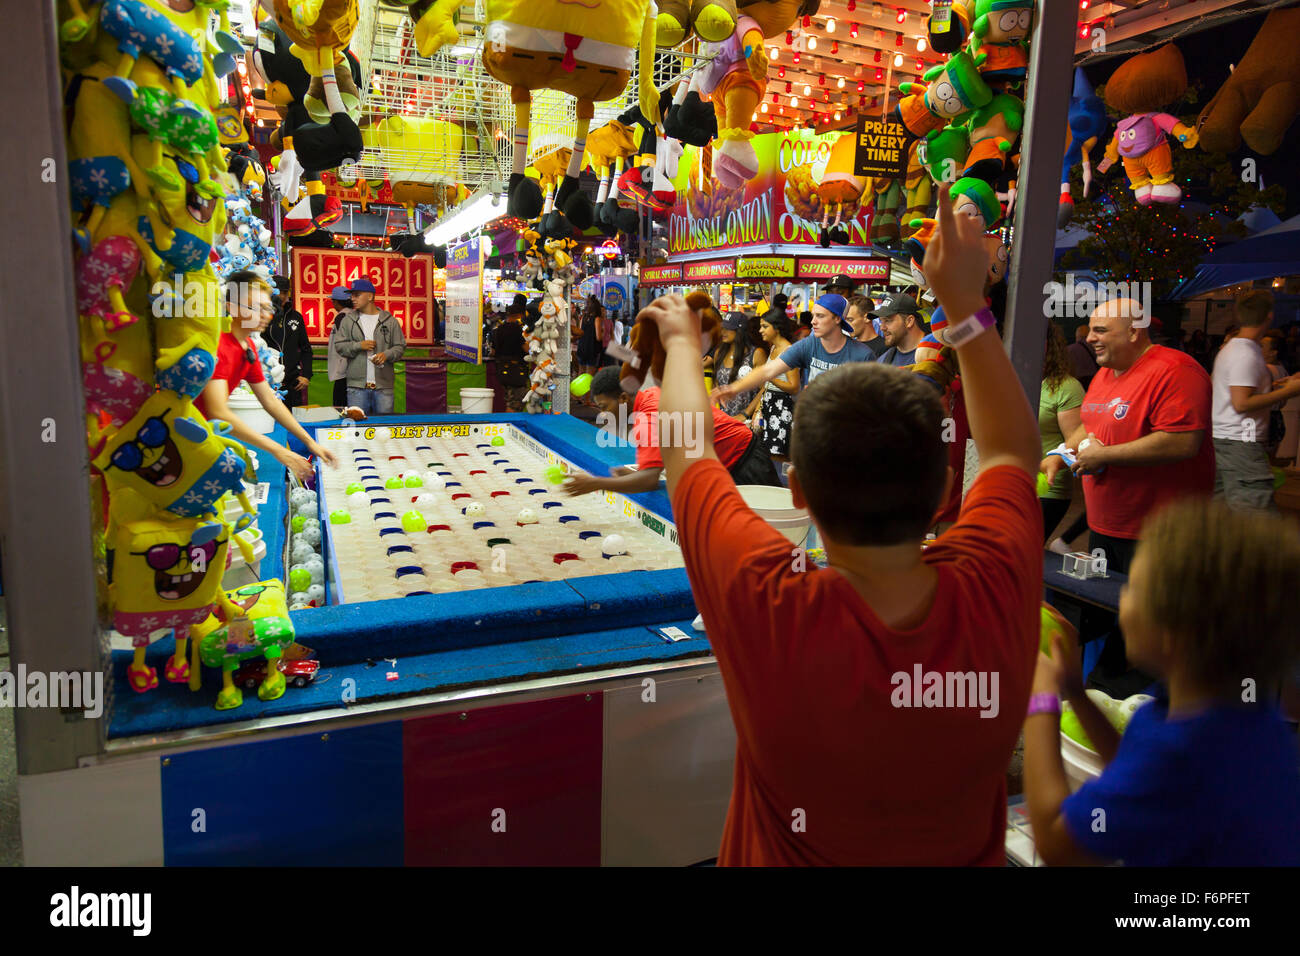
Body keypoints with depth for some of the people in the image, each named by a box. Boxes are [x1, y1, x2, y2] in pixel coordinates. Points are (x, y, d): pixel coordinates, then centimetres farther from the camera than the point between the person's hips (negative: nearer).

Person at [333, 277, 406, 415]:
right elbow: (339, 346, 7)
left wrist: (386, 355, -12)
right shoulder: (347, 320, 9)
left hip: (383, 384, 0)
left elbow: (400, 346, 7)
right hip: (357, 384, 0)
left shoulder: (389, 320, 6)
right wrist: (359, 346, -9)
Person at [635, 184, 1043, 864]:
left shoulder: (765, 609, -38)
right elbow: (1012, 450, -8)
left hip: (782, 852, -2)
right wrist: (966, 303, -6)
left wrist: (682, 343, -2)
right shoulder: (994, 594, -31)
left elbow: (686, 450, -19)